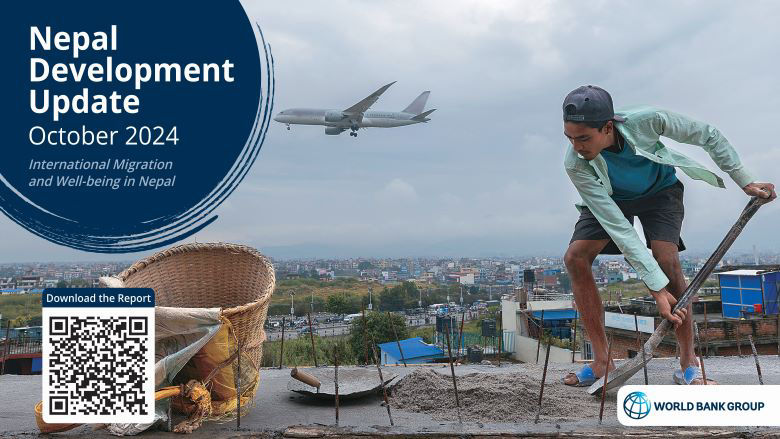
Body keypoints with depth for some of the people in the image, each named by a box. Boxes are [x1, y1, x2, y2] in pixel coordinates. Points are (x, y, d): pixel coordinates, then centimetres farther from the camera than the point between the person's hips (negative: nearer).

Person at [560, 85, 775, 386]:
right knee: (575, 257, -20)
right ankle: (602, 361, -11)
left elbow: (709, 135, -16)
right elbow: (618, 228, -35)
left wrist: (745, 181, -13)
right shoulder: (576, 165, -35)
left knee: (667, 260, -25)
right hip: (609, 198, 1)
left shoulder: (647, 121, -37)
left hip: (659, 189, -1)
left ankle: (688, 364, -10)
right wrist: (657, 289, -36)